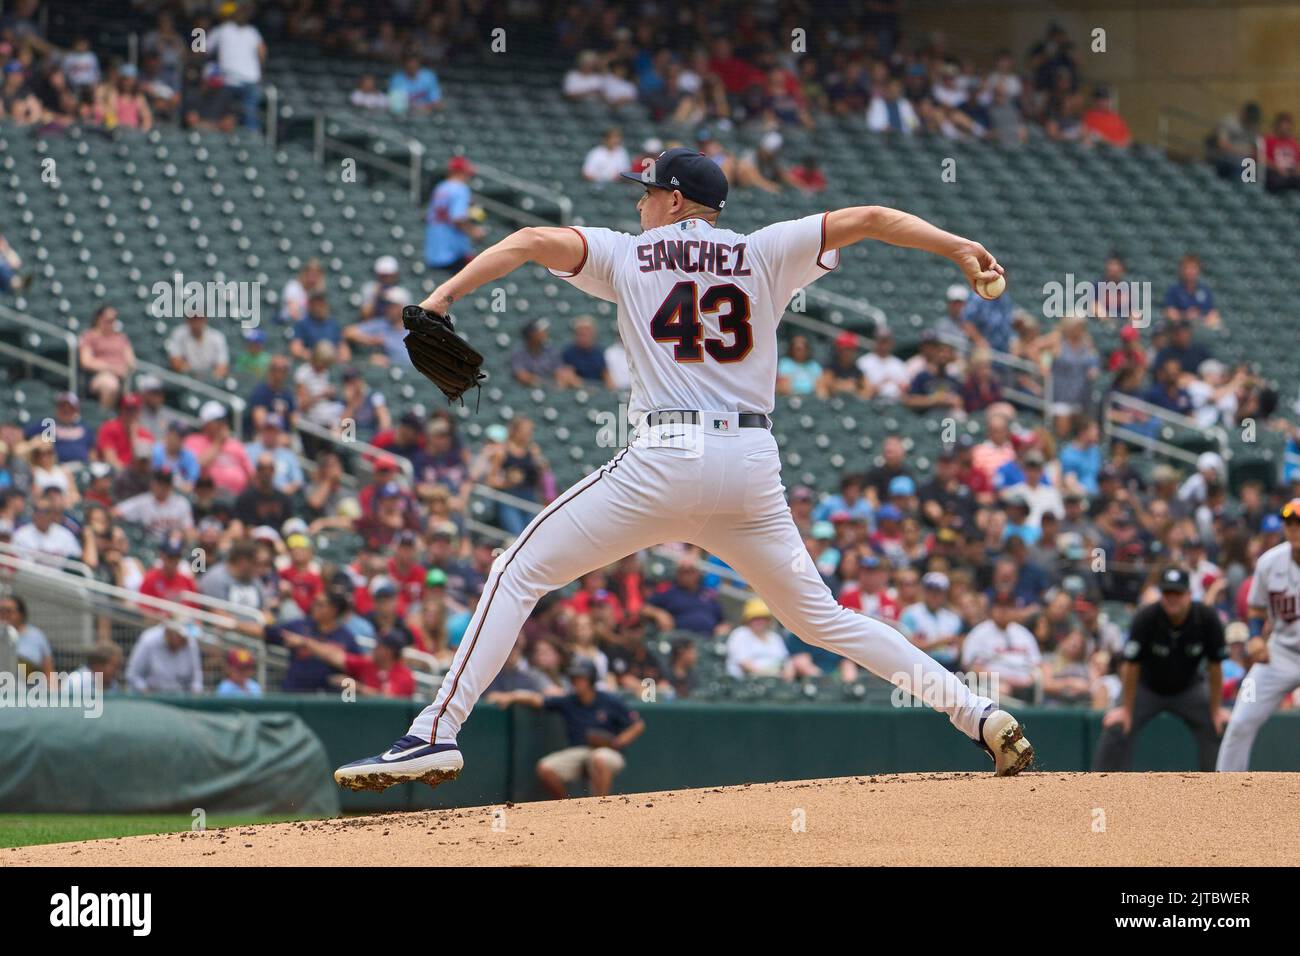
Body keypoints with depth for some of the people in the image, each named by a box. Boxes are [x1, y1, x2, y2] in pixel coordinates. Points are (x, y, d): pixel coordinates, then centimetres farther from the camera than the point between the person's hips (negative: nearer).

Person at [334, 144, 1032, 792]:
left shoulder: (627, 255, 11)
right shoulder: (765, 254, 16)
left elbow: (534, 241, -2)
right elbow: (869, 219, 8)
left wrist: (443, 295, -8)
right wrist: (960, 250, 5)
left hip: (665, 462, -4)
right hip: (753, 468, 4)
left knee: (519, 572, 5)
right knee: (821, 619, 16)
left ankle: (436, 733, -7)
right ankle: (980, 715, 5)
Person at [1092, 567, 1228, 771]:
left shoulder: (1208, 619, -24)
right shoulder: (1145, 618, -29)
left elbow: (1215, 667, -13)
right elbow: (1131, 666, -20)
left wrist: (1216, 709, -10)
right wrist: (1126, 710, -15)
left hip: (1189, 687, 2)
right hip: (1147, 687, -2)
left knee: (1220, 727, -13)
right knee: (1116, 728, -19)